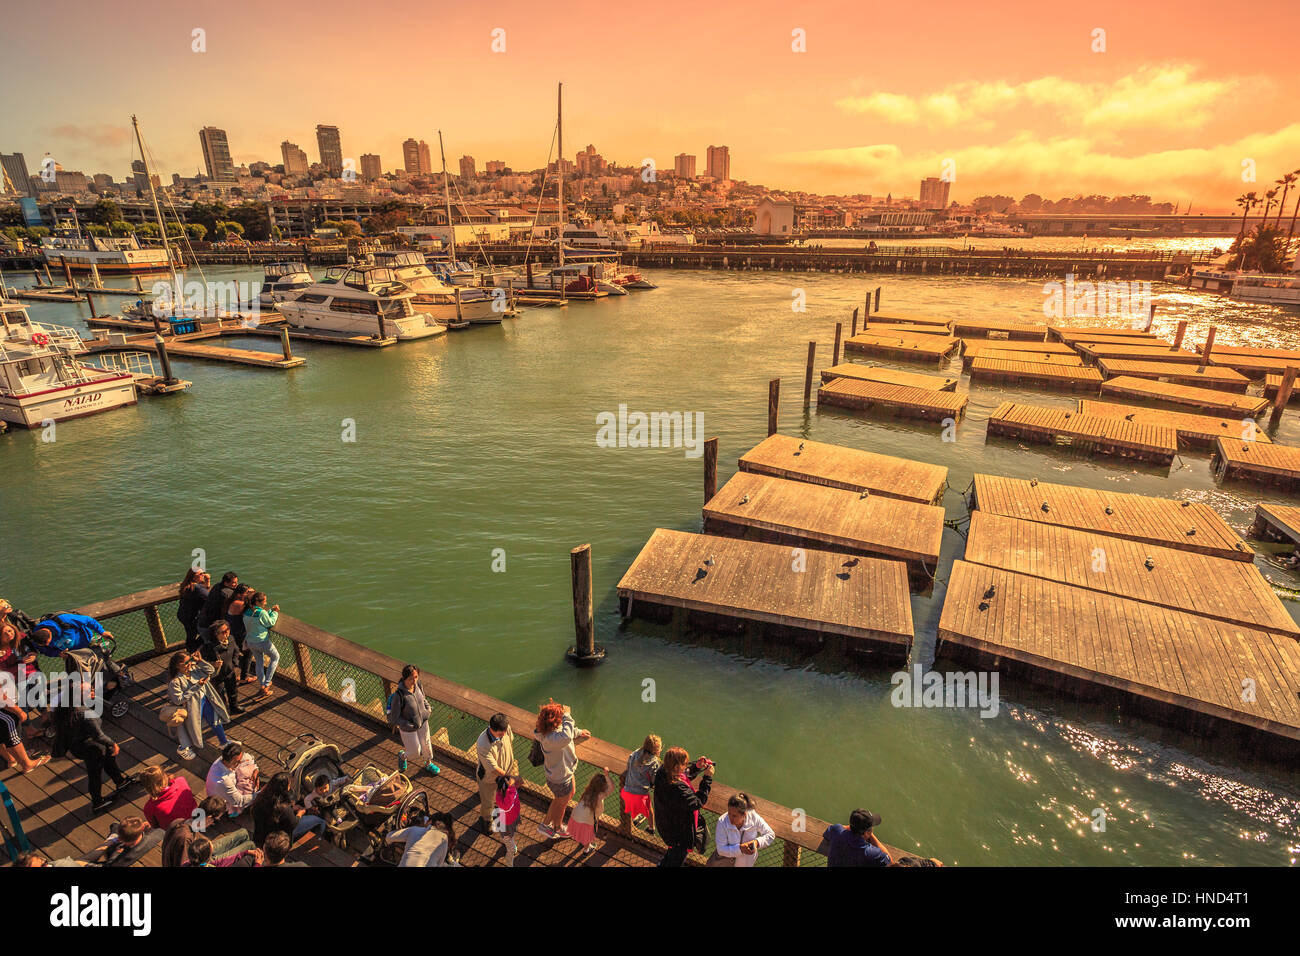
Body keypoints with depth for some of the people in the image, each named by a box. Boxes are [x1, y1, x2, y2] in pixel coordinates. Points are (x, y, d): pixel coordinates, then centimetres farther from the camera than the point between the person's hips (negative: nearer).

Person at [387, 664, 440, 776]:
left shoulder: (417, 684, -15)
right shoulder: (399, 695, -34)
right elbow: (394, 718, -24)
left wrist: (428, 708, -9)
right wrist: (410, 725, -23)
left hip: (423, 721, 5)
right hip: (408, 728, -5)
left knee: (426, 744, 25)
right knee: (416, 752, 12)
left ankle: (429, 764, 53)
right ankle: (403, 756, 47)